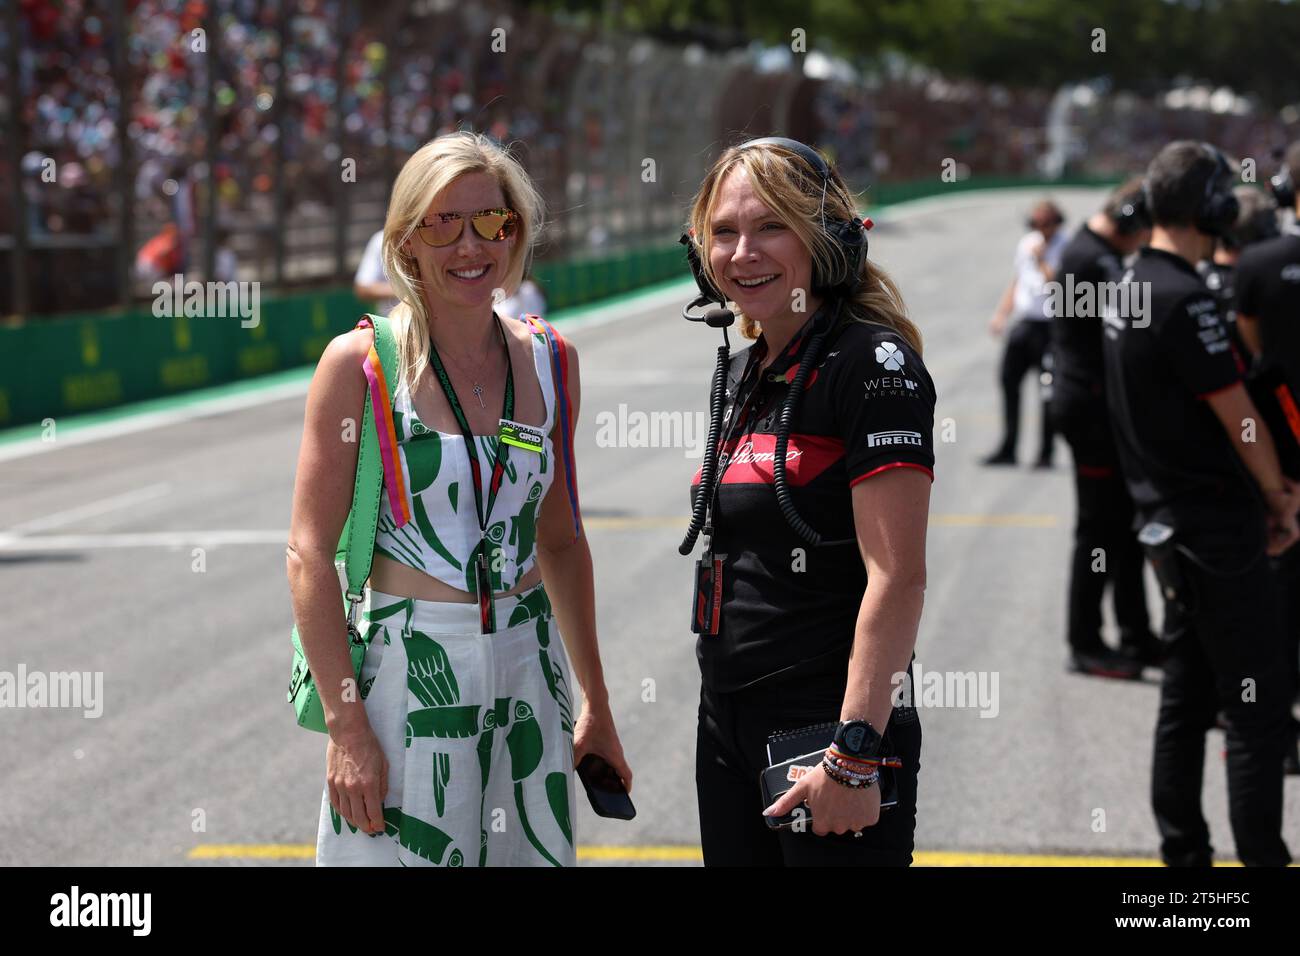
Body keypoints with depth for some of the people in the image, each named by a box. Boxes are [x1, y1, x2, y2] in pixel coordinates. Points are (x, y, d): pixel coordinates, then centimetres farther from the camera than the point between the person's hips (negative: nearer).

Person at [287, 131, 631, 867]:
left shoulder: (550, 363, 7)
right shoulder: (361, 363, -7)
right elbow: (310, 554, -9)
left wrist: (596, 704, 16)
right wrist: (346, 724, -15)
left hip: (529, 676, 4)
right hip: (406, 674, -4)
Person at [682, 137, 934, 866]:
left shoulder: (873, 362, -12)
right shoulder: (744, 374, 12)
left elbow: (897, 578, -19)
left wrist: (855, 754, -24)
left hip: (830, 723, -8)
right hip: (728, 723, 8)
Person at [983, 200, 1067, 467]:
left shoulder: (1064, 248, -10)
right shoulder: (1027, 242, 13)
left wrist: (1041, 260, -20)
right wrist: (1002, 313, 17)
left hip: (1049, 326, -7)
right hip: (1024, 322, 7)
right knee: (1008, 379, 5)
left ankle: (1046, 452, 4)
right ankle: (1007, 449, 12)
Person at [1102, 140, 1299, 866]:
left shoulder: (1131, 286, 9)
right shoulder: (1184, 299, -20)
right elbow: (1238, 417, -16)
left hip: (1168, 516, 10)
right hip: (1214, 525, -10)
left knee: (1189, 693, 15)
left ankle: (1183, 848, 20)